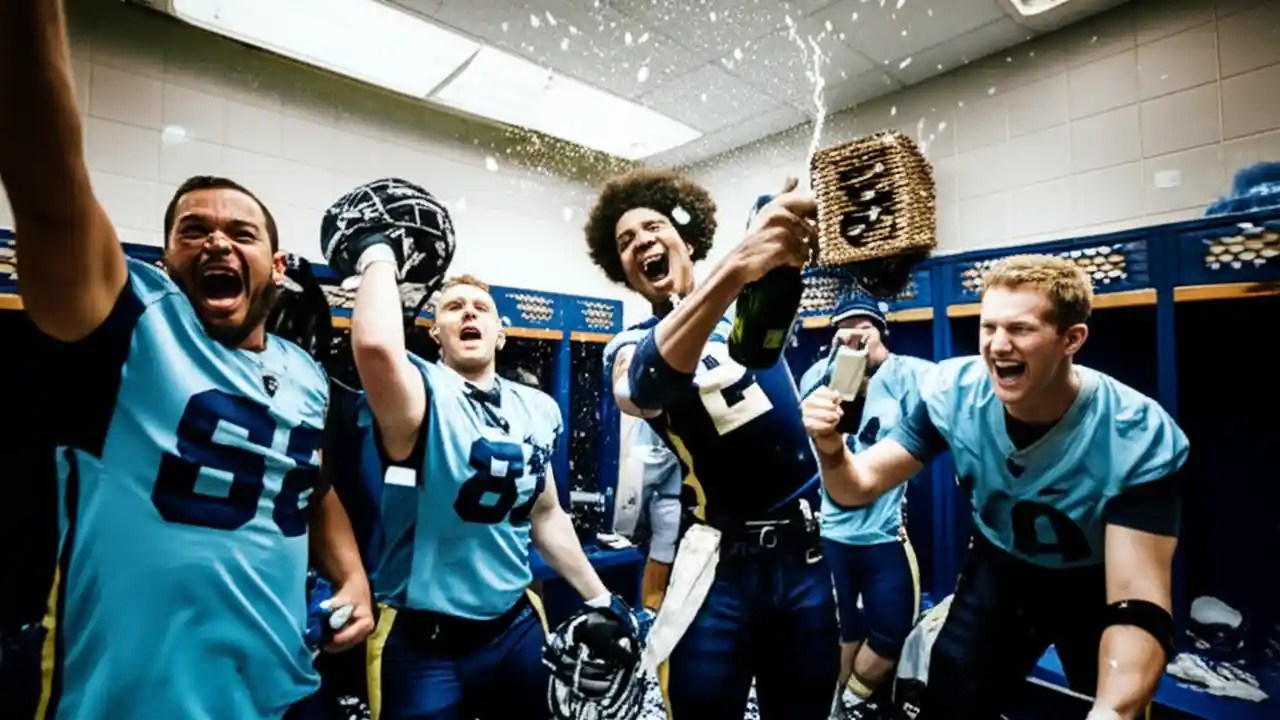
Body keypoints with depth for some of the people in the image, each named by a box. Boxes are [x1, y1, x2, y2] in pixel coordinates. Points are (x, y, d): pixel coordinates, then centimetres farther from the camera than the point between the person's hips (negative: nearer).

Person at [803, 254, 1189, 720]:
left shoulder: (1140, 437, -29)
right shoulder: (953, 393, -23)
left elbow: (1138, 607, -31)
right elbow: (858, 488, -20)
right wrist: (831, 448, -43)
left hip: (1096, 585, -1)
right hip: (1000, 569, 1)